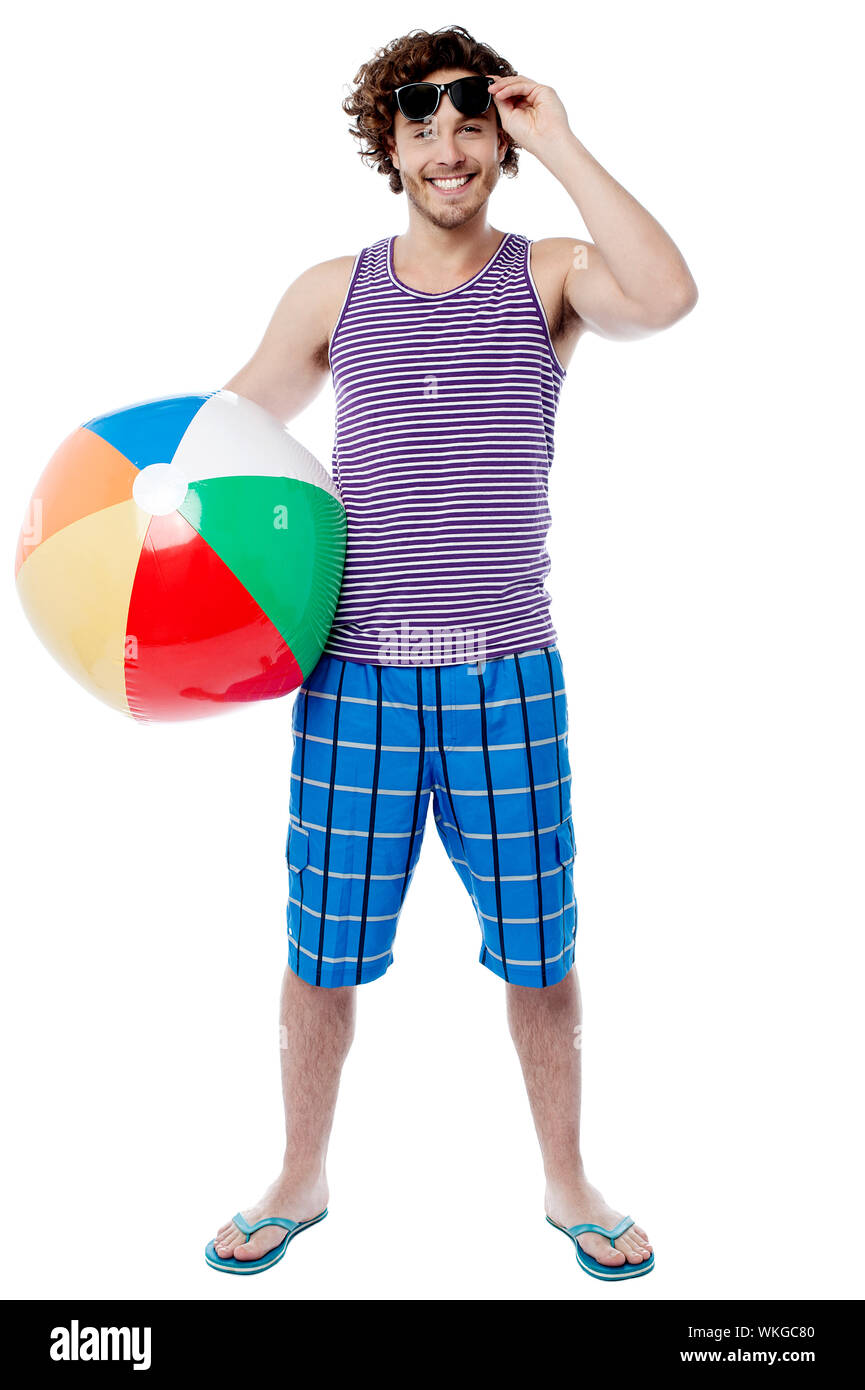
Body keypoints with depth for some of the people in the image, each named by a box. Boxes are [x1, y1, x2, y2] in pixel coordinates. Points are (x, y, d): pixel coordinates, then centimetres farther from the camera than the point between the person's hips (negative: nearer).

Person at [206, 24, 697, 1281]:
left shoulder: (549, 277, 4)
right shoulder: (332, 293, 9)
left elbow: (666, 296, -18)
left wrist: (562, 146, -10)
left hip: (507, 674, -1)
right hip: (355, 672, 1)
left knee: (538, 946, 8)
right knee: (322, 950, 8)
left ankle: (568, 1182, 30)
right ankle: (302, 1180, 31)